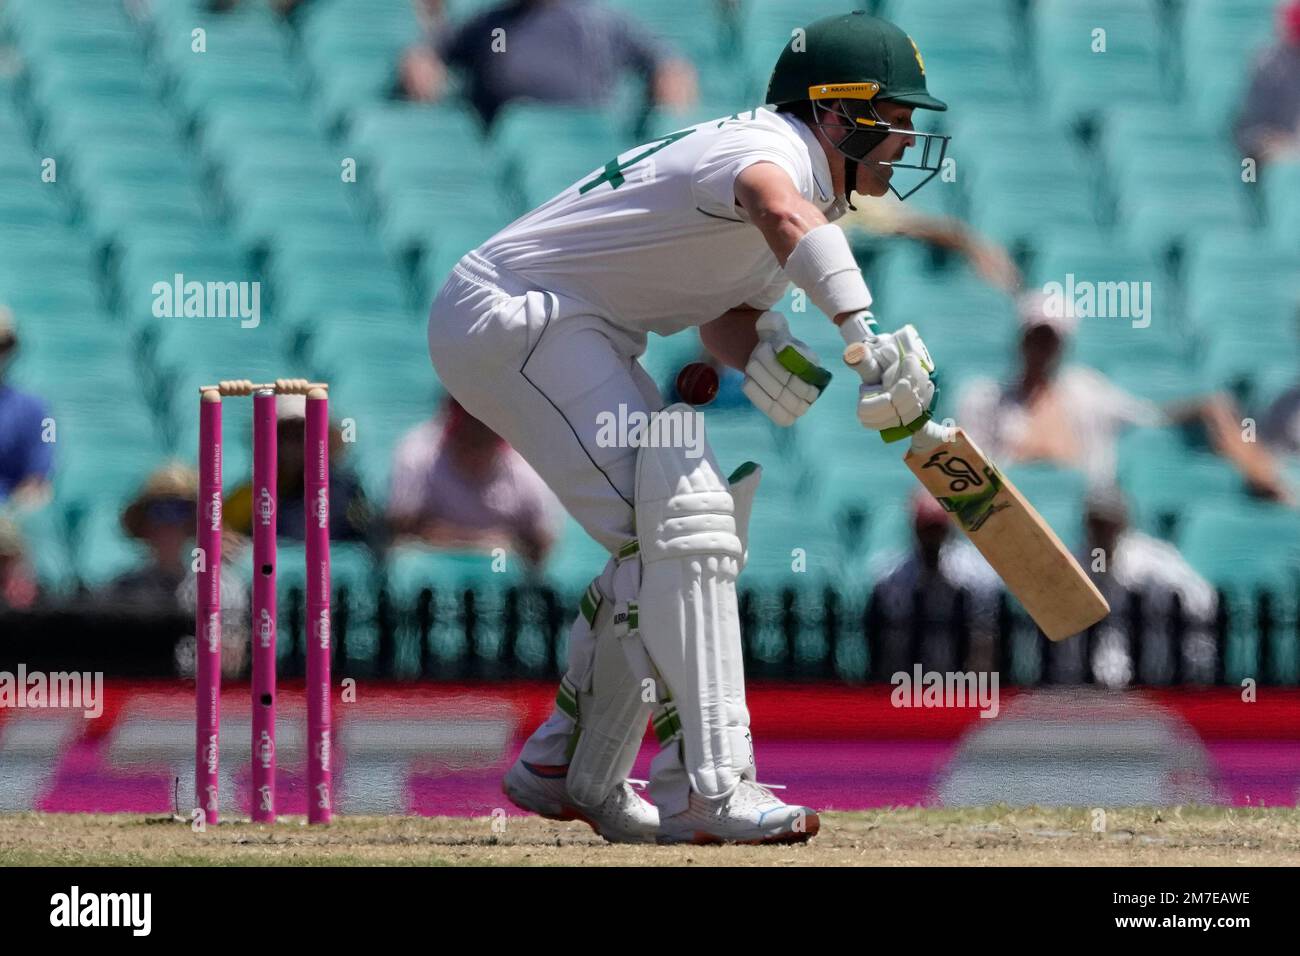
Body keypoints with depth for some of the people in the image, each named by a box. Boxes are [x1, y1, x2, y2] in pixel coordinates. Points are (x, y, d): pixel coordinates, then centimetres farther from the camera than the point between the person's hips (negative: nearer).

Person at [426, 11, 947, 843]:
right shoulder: (772, 147, -19)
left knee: (660, 538, 16)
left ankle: (564, 768, 23)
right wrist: (867, 333, -59)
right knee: (679, 516, -20)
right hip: (511, 314, -11)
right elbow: (784, 214, -44)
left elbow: (729, 317, 4)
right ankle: (706, 789, -25)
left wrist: (771, 359, -20)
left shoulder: (813, 189, 14)